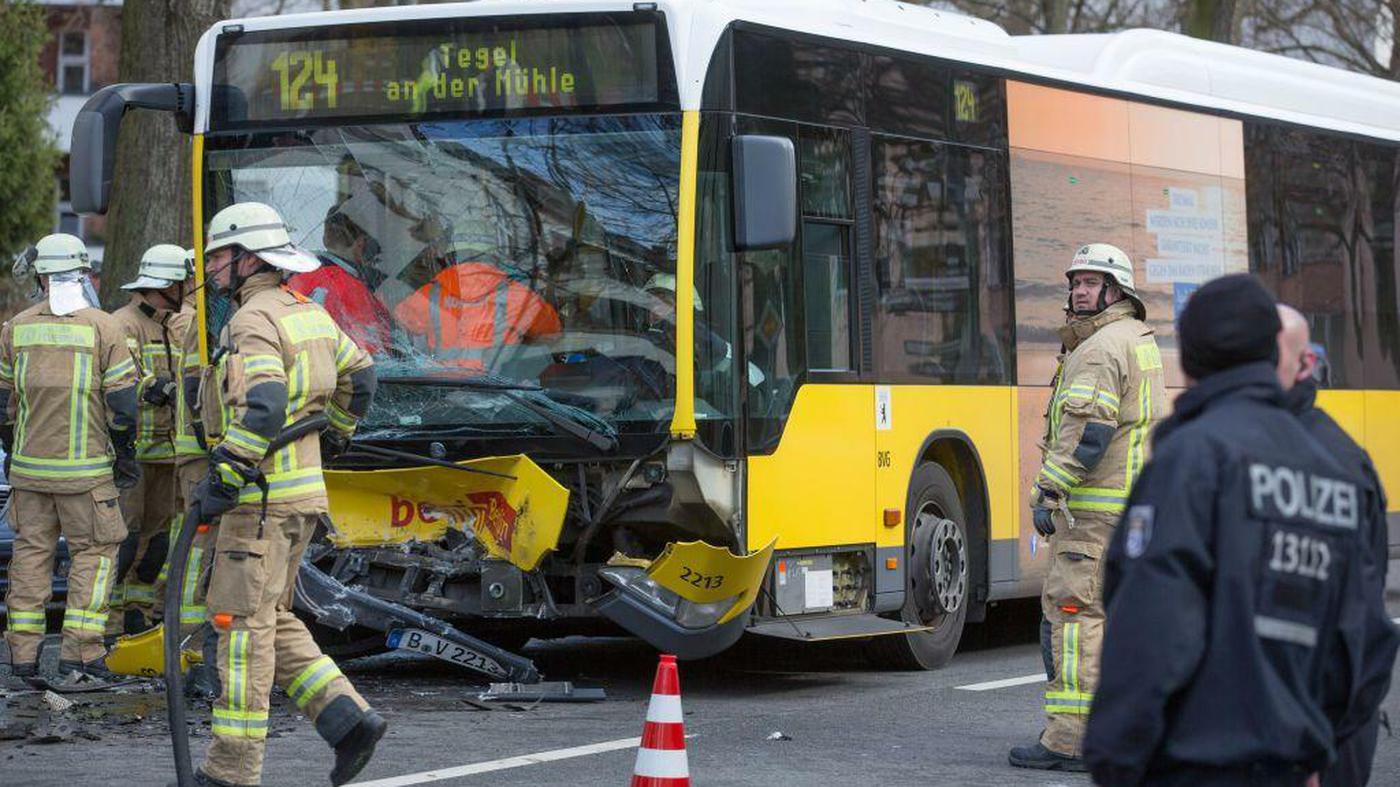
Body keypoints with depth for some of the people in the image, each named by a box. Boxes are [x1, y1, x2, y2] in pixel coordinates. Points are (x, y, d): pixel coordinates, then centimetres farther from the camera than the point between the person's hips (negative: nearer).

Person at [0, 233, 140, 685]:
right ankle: (79, 654, -4)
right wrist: (126, 453, 6)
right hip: (85, 469, -4)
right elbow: (122, 401, -8)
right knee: (94, 551, 3)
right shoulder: (102, 327, -7)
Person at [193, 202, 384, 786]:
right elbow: (359, 376, 25)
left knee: (242, 622, -6)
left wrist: (222, 481, -24)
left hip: (264, 496, -9)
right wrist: (335, 436, 40)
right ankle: (348, 719, 6)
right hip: (303, 493, 9)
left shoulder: (254, 321, -14)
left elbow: (263, 409, -26)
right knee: (272, 620, 16)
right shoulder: (308, 313, 14)